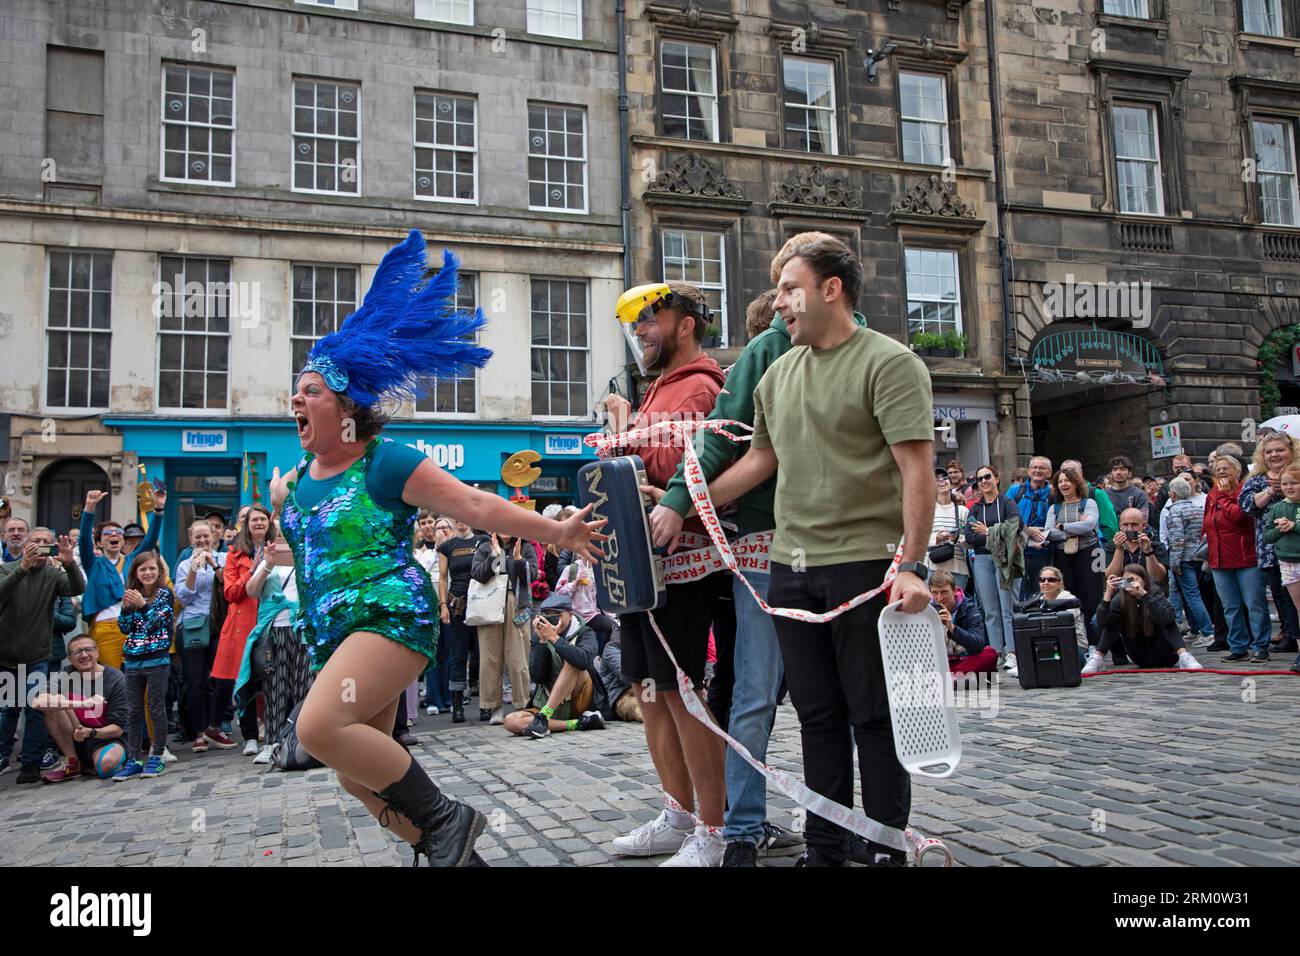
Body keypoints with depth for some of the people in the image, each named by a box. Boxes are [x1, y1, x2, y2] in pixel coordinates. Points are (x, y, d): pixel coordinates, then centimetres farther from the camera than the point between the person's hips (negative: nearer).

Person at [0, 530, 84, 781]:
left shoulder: (53, 574, -1)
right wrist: (23, 567, -35)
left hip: (37, 656, -1)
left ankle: (31, 764, 9)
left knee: (35, 710, 0)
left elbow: (77, 589, -18)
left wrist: (69, 563, -36)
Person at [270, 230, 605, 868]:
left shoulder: (385, 463, -7)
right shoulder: (296, 480, 15)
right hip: (333, 634, 9)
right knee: (358, 777, 9)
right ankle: (451, 851, 23)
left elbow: (476, 506, -11)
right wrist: (279, 507, 18)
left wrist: (556, 533, -14)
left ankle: (445, 817, -14)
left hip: (391, 615, -8)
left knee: (320, 726, -30)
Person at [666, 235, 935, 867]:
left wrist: (911, 566, -21)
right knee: (817, 714, 13)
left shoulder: (889, 363, -7)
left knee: (873, 715, 4)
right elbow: (759, 460, 21)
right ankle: (824, 848, 25)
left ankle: (887, 850, 18)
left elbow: (916, 471, -14)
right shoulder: (778, 372, 14)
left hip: (864, 564, -6)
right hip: (791, 566, 6)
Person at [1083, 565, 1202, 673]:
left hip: (1163, 656, -2)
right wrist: (1108, 592, -37)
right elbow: (1102, 622, -27)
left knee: (1166, 621, -26)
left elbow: (1167, 618, -39)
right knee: (1114, 620, -15)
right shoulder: (1120, 599, -11)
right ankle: (1097, 658, -22)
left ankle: (1184, 656, -41)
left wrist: (1143, 594, -46)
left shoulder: (1155, 595, -17)